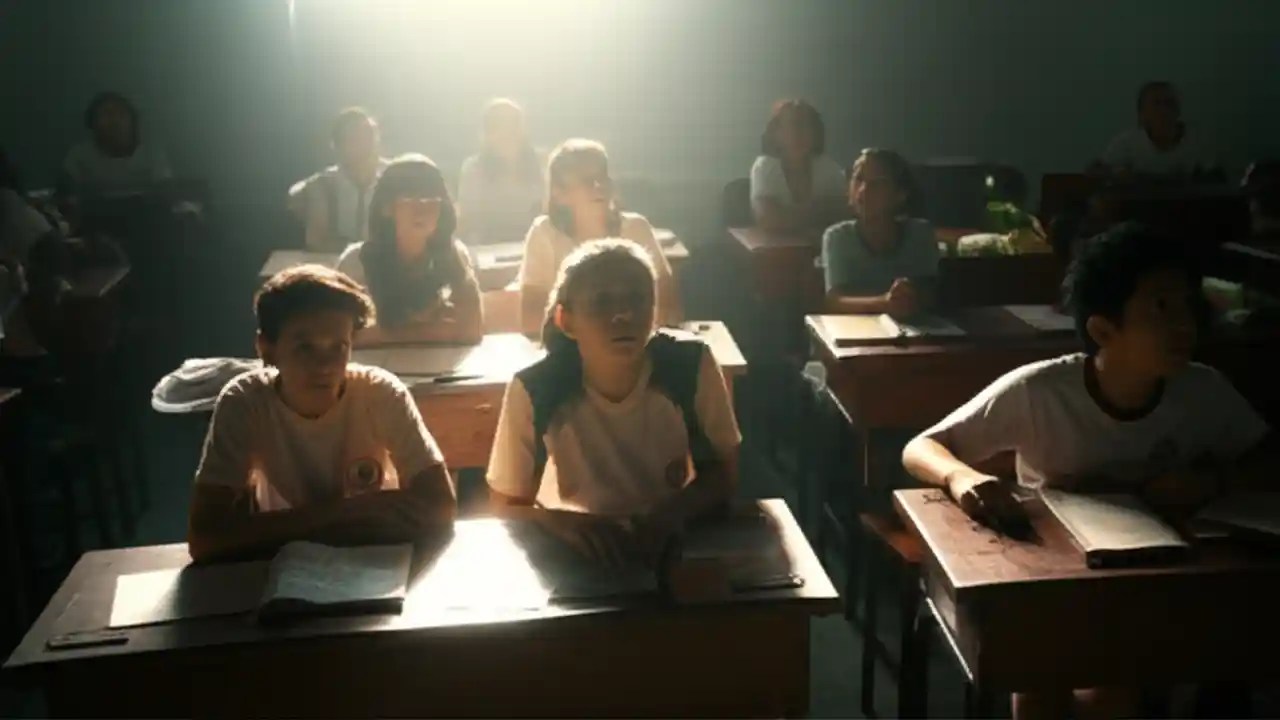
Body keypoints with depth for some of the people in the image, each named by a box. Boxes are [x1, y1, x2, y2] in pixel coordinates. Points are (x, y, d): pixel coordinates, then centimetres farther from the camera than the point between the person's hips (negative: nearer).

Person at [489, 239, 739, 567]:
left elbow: (723, 472, -5)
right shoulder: (535, 389, -19)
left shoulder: (690, 364, -17)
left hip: (669, 539, 3)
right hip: (578, 552, -2)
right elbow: (507, 506, -9)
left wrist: (671, 512, -23)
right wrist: (565, 523, -28)